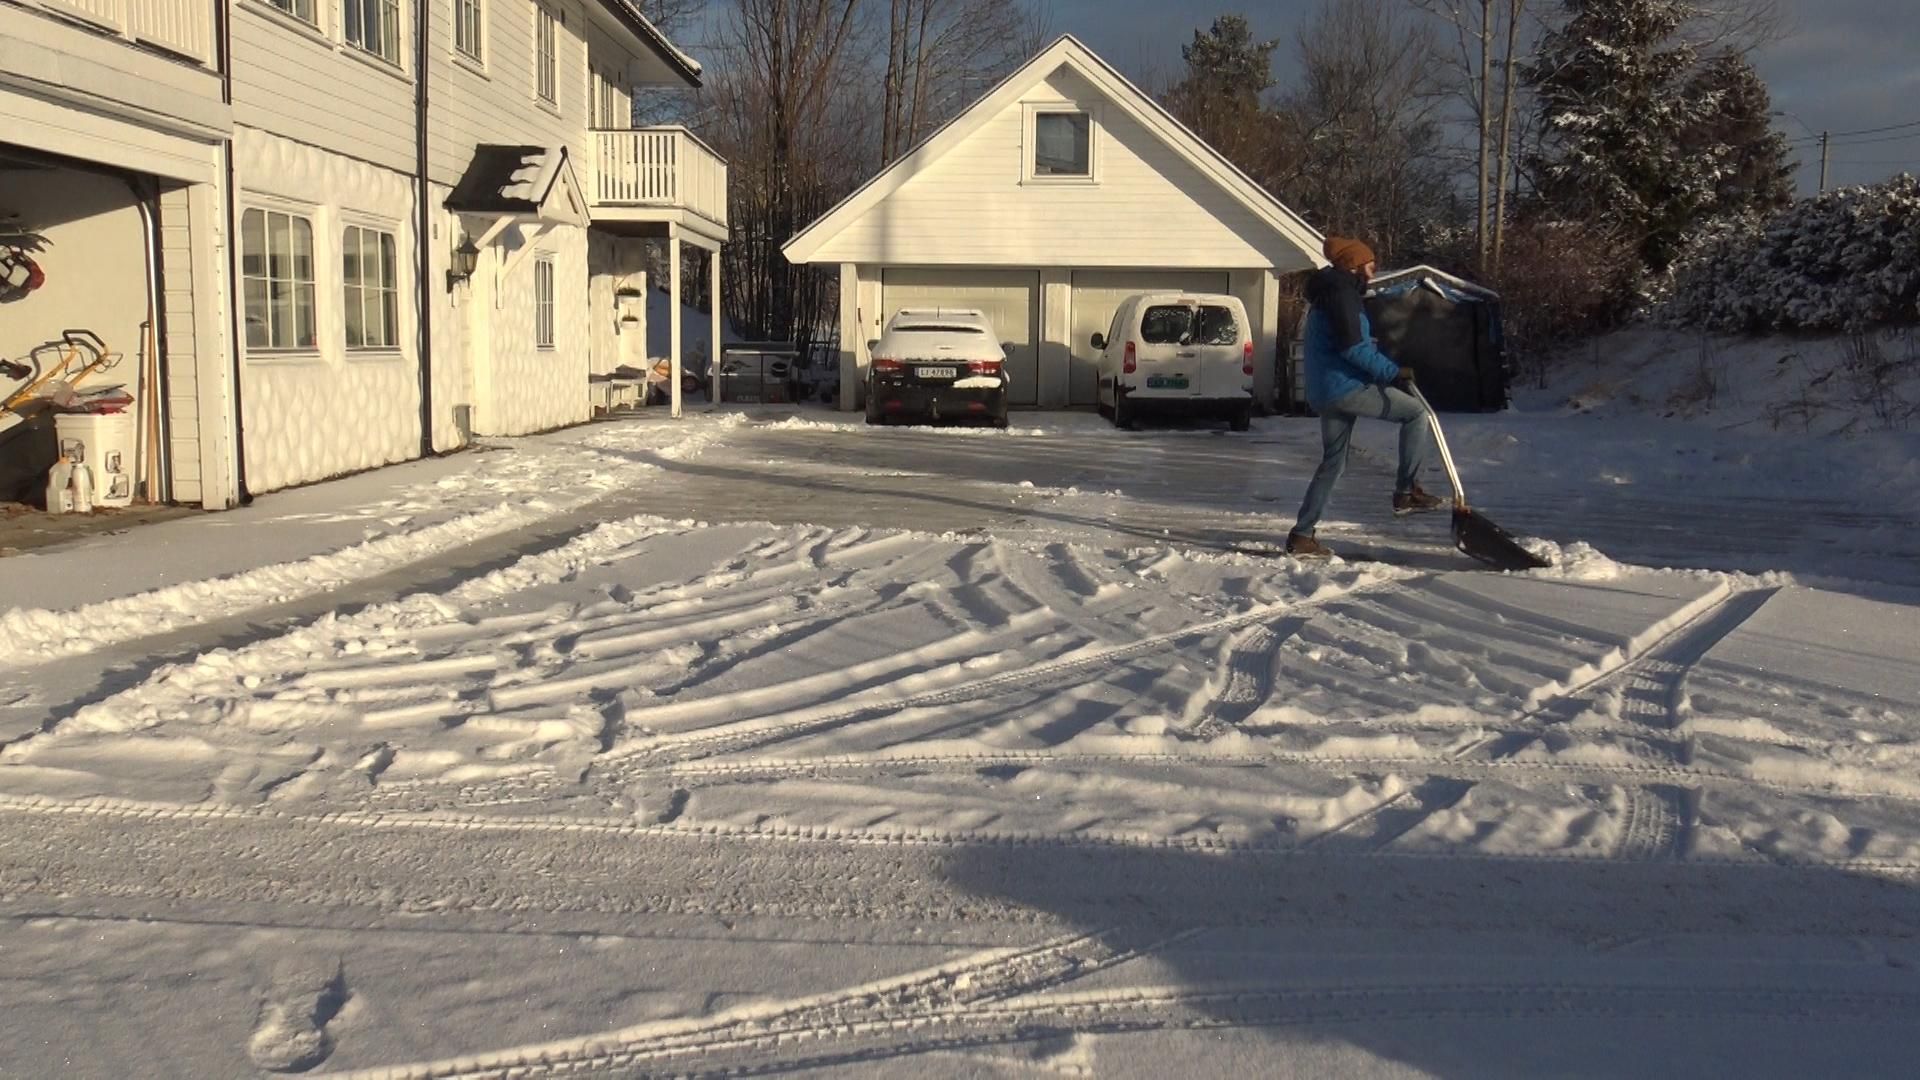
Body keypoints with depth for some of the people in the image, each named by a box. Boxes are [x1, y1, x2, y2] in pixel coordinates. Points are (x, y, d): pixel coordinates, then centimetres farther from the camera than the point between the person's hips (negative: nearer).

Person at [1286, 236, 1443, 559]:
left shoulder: (1329, 294, 22)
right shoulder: (1342, 293, -10)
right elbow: (1353, 348, -20)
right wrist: (1393, 371, -16)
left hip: (1324, 392, 10)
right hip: (1347, 386, -10)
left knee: (1332, 462, 14)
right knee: (1416, 413, -1)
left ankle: (1301, 535, 11)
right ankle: (1406, 491, -2)